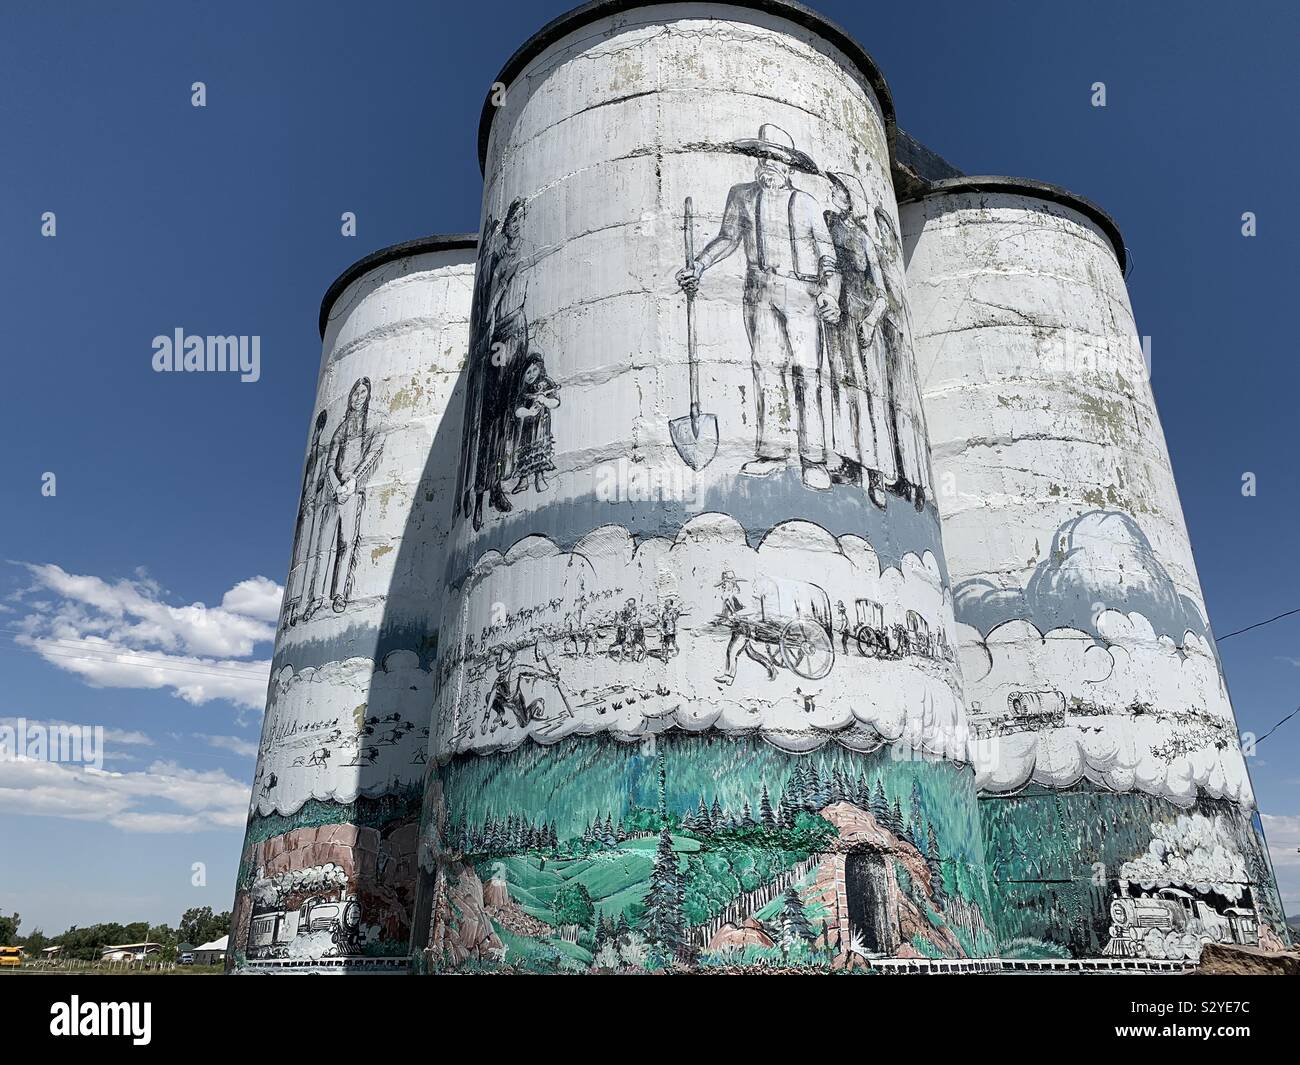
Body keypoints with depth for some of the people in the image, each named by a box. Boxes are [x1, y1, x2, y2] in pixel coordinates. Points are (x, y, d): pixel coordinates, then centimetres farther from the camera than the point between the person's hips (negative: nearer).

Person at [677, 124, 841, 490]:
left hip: (802, 294, -1)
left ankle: (814, 460, -7)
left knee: (806, 372, -8)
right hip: (760, 291, 2)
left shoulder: (806, 204, 9)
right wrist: (697, 266, 10)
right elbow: (728, 238, 23)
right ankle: (771, 451, -7)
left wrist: (831, 295, -7)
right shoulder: (742, 195, 14)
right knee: (767, 366, -9)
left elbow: (828, 257, 8)